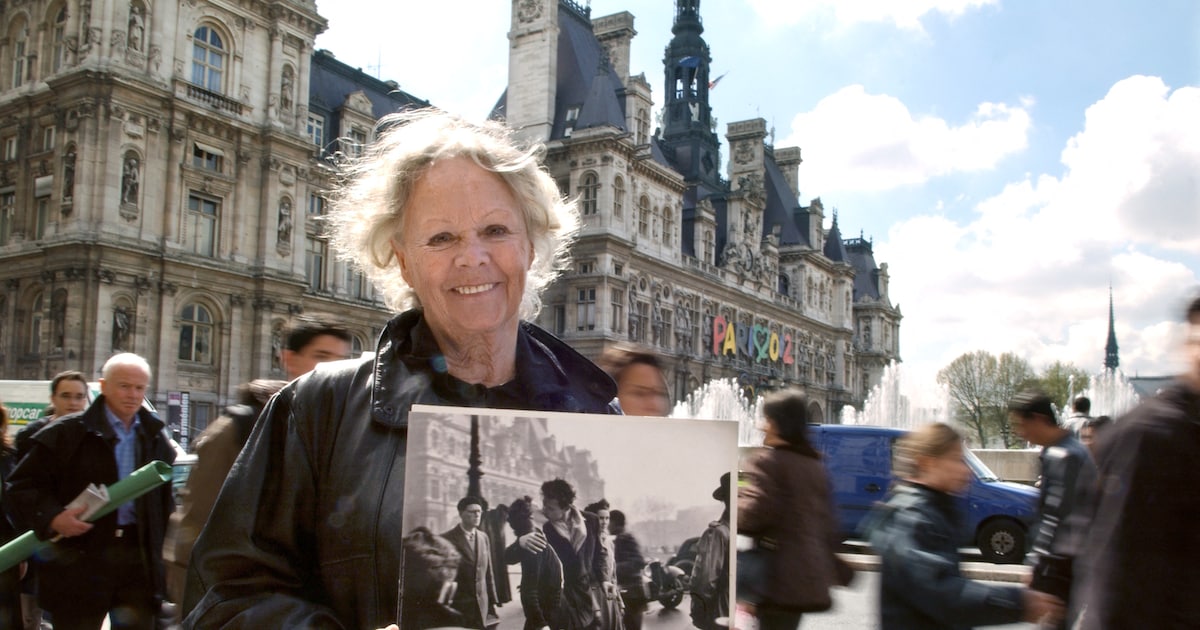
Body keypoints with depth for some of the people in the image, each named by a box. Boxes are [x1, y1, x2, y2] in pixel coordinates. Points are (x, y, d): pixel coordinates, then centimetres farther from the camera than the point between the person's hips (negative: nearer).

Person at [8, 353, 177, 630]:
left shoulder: (155, 438, 11)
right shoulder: (66, 433, -3)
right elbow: (23, 484, -2)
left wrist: (162, 546, 6)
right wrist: (52, 516, -18)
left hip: (139, 557, 3)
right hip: (80, 557, -3)